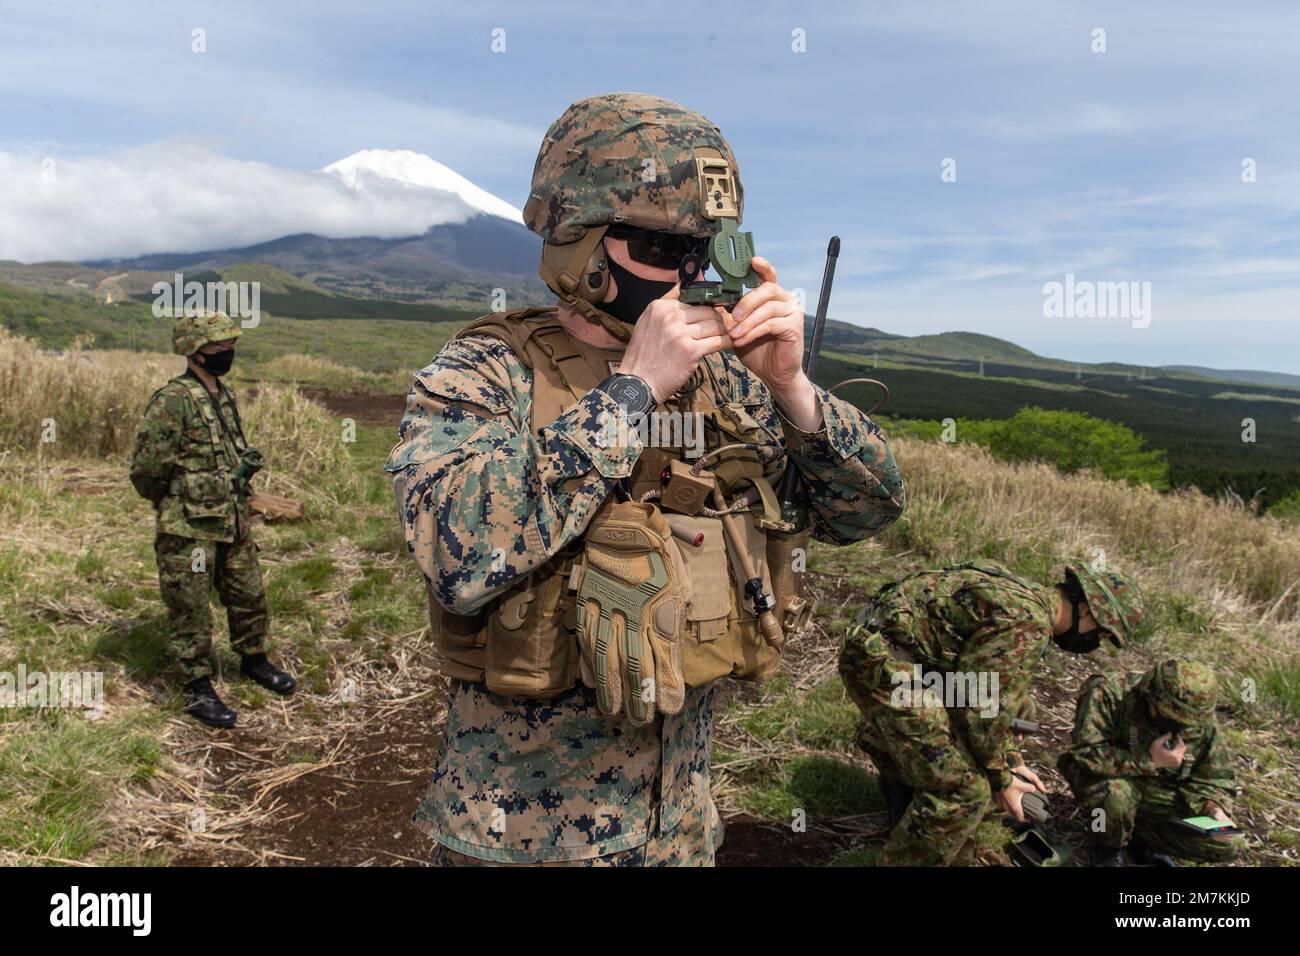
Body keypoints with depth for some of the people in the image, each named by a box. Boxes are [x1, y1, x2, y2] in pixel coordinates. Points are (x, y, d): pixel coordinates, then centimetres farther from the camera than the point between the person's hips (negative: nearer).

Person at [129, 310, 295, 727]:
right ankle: (198, 689, 16)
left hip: (234, 521, 8)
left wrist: (246, 462, 7)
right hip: (189, 529, -8)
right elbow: (146, 469, -16)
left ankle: (254, 660, 38)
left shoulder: (225, 396, 9)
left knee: (250, 596, 18)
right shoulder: (172, 401, -17)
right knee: (191, 610, 4)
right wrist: (178, 504, -5)